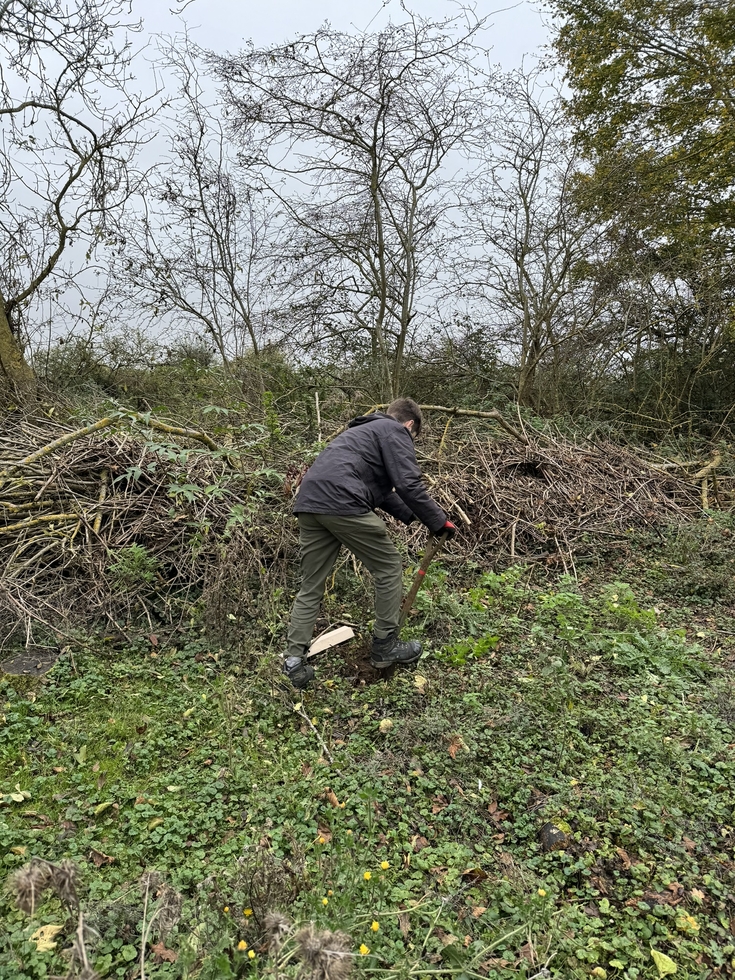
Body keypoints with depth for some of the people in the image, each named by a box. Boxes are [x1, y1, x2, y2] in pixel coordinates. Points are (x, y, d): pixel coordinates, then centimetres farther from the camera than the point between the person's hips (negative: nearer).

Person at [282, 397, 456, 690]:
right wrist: (439, 521, 5)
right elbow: (408, 485, -5)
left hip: (309, 502, 9)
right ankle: (385, 646, 17)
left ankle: (294, 661, 10)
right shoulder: (395, 432, 8)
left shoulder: (366, 430, 35)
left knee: (310, 587, 14)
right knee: (389, 568, 9)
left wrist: (412, 515, 38)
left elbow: (378, 487, 39)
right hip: (343, 504, -9)